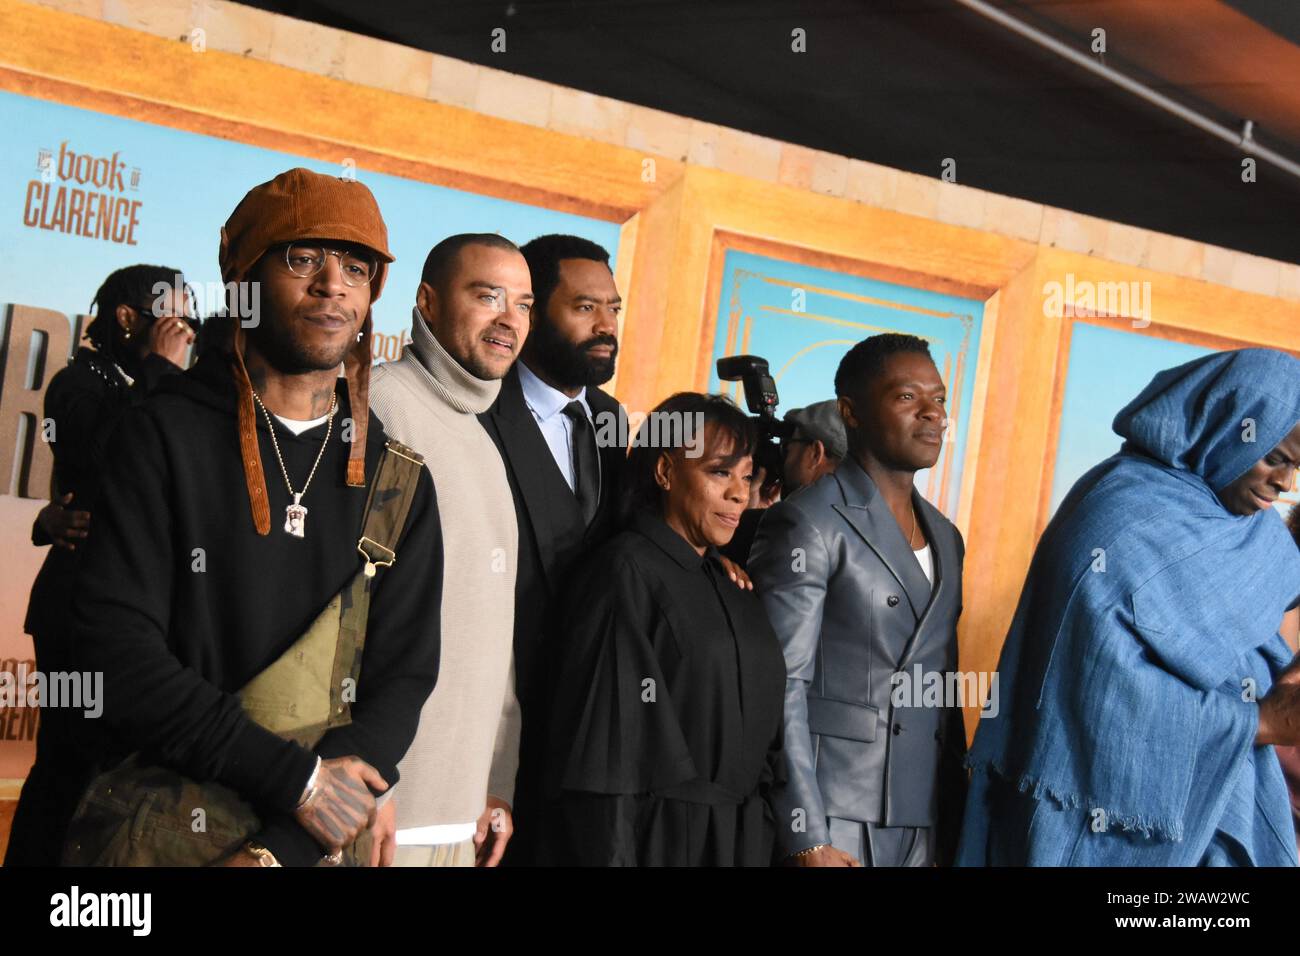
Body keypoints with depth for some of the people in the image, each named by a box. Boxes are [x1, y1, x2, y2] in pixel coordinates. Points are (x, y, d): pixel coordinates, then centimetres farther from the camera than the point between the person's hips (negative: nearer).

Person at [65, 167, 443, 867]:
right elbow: (117, 646, -12)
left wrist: (283, 846, -15)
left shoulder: (400, 483, 4)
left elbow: (402, 678, -1)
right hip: (159, 830, -2)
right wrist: (294, 777, -18)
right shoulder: (167, 435, -4)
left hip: (323, 836, 2)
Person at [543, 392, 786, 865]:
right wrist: (610, 856, -18)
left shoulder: (732, 586, 11)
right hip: (656, 837, -7)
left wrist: (762, 836, 10)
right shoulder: (626, 570, -11)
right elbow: (604, 731, -15)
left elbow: (761, 726, 14)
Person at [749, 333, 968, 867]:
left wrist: (954, 824, 13)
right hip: (836, 823, -6)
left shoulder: (944, 538, 13)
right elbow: (780, 687, -13)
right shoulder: (810, 523, -9)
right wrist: (808, 840, -17)